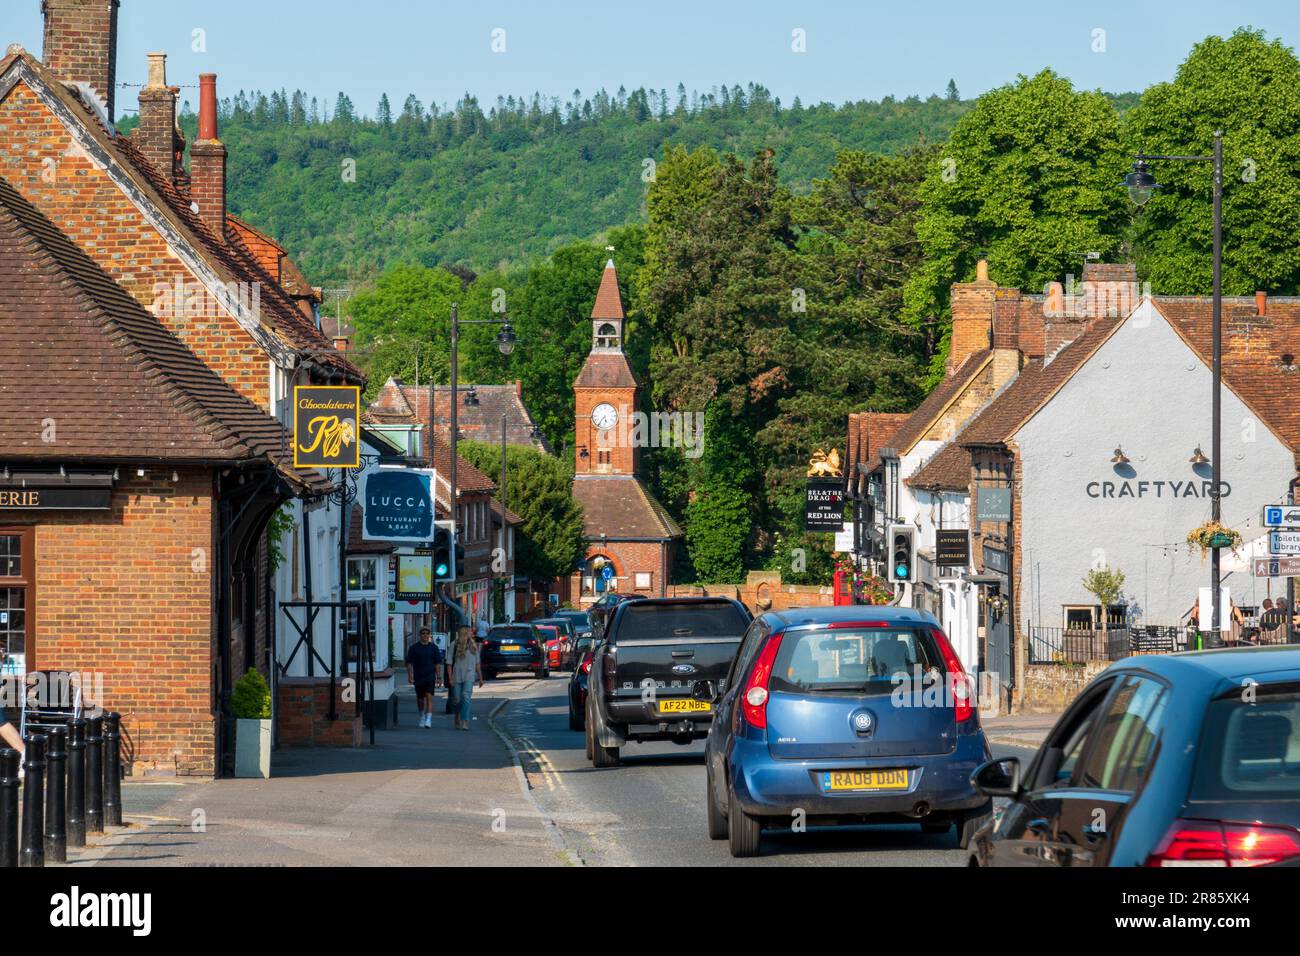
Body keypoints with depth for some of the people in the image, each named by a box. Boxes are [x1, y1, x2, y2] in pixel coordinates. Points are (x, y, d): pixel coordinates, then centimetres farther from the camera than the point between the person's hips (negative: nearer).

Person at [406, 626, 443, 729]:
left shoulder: (434, 648, 5)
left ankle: (429, 719, -19)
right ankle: (422, 716, 33)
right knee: (420, 699, 12)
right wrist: (410, 675, -6)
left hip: (430, 677, -1)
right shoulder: (414, 648, 3)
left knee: (429, 697, -14)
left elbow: (437, 663, 7)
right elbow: (409, 663, 3)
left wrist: (438, 677, 3)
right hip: (418, 677, 1)